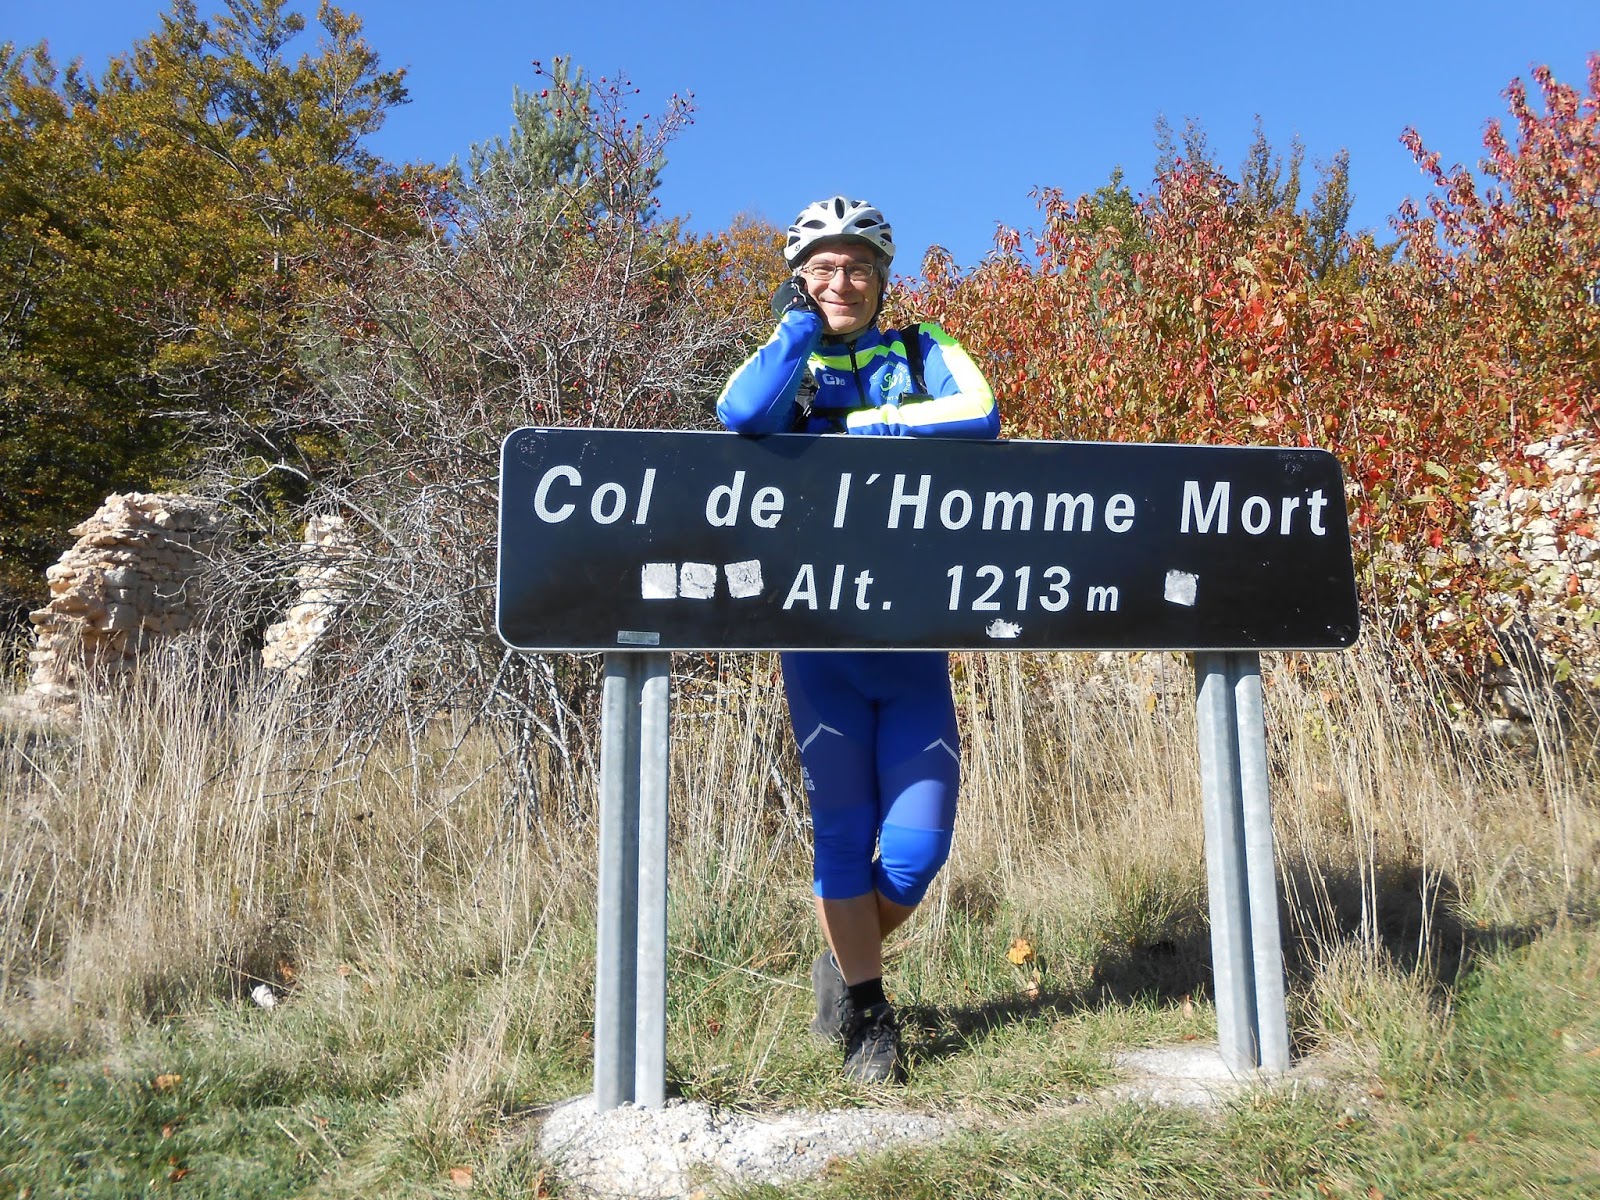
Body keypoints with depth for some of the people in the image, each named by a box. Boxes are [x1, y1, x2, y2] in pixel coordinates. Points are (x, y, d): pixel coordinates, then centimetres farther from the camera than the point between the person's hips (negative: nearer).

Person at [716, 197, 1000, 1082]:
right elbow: (741, 416, -17)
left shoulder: (920, 351, 9)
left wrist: (860, 424, -12)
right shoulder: (787, 357, 8)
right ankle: (865, 1010, 20)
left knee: (920, 835, -1)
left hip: (914, 630, 1)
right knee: (844, 829, 0)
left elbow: (979, 418, -13)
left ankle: (843, 964, 27)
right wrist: (801, 324, -10)